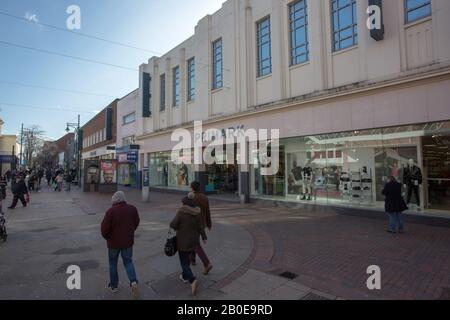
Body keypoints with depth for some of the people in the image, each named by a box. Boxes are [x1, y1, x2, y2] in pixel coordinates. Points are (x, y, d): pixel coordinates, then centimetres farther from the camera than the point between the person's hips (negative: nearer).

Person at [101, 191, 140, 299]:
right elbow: (136, 223, 5)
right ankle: (133, 281, -5)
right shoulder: (132, 209, -6)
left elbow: (104, 228, -14)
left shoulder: (111, 211, -18)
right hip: (128, 241, 2)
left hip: (114, 242, -2)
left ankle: (113, 286, 30)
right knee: (128, 262, 15)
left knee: (113, 263, 18)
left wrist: (107, 237, 5)